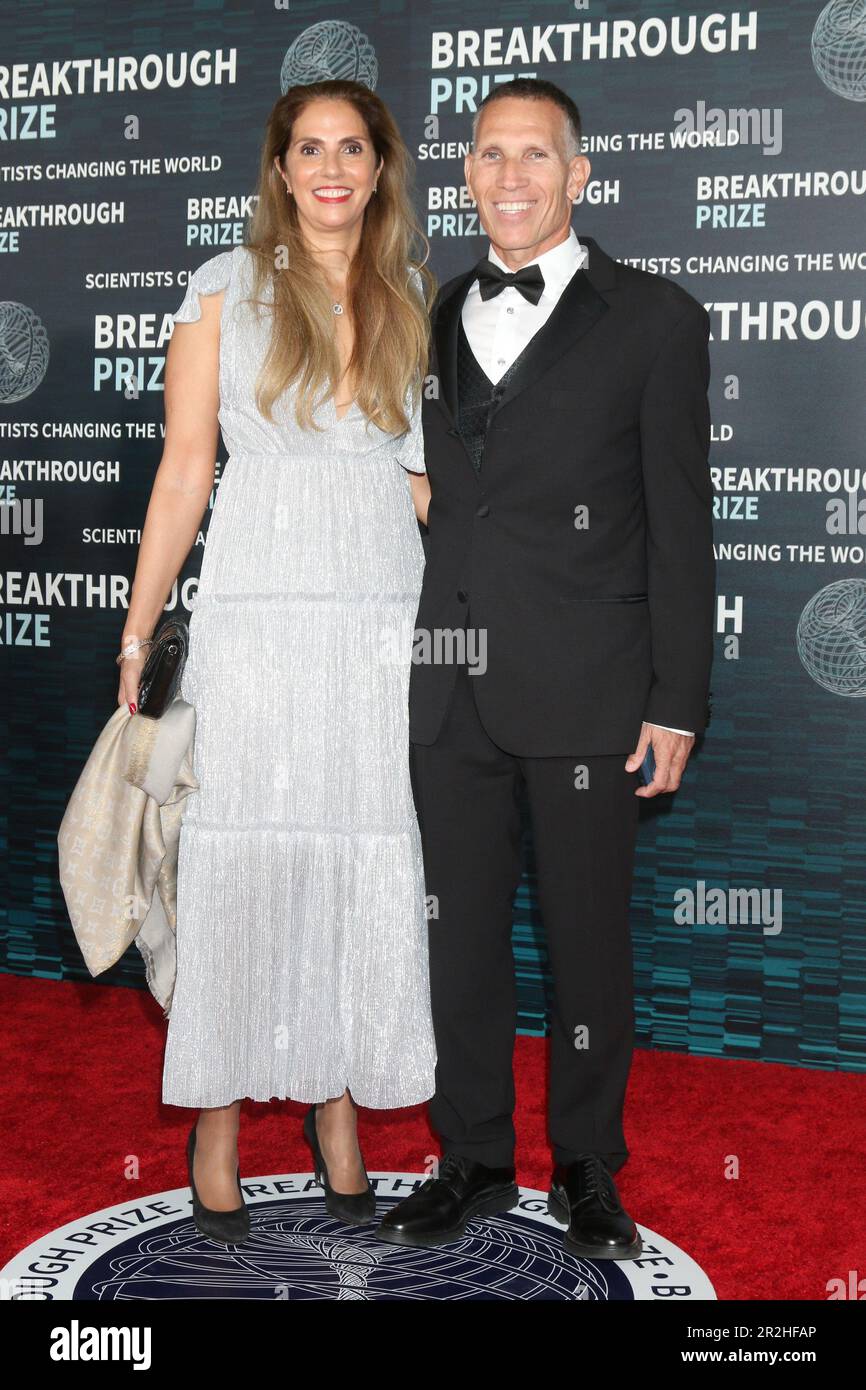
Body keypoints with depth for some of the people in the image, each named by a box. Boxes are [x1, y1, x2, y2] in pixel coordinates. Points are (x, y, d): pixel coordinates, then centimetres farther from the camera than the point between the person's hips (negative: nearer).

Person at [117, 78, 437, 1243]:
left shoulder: (416, 298, 12)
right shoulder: (227, 288, 4)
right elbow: (186, 469, 2)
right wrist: (138, 637, -1)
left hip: (386, 622, 3)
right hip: (259, 615, -2)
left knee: (370, 873, 5)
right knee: (241, 869, 0)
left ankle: (339, 1110, 20)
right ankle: (217, 1136, 12)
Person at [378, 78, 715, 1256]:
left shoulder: (652, 319, 1)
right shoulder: (435, 320, 14)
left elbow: (680, 525, -3)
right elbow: (430, 502, 13)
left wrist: (677, 703, -7)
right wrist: (403, 663, 8)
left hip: (585, 692, -4)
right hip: (450, 690, 4)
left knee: (589, 938, 7)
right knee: (462, 932, 12)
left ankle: (587, 1170, 25)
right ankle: (475, 1160, 28)